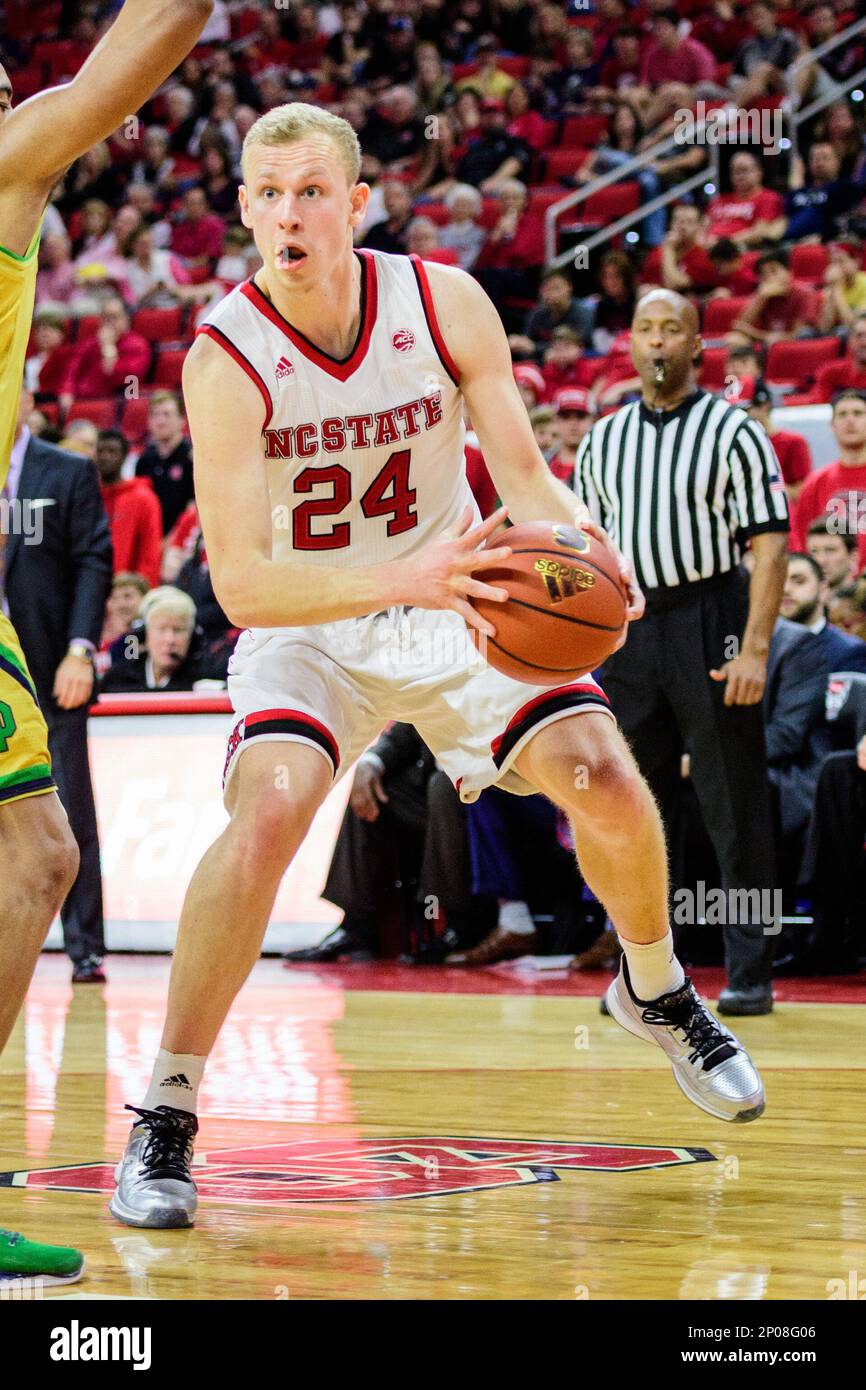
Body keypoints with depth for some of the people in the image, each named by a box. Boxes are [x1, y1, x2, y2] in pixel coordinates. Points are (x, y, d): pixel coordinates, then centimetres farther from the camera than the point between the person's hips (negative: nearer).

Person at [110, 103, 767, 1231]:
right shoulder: (226, 358, -24)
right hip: (307, 626, -3)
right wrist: (405, 579, -45)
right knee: (268, 810, -28)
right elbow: (241, 584, -29)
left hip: (454, 608, 3)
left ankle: (656, 992, 23)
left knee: (605, 779, -10)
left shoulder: (446, 304, -15)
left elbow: (526, 476, -7)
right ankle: (164, 1117, -18)